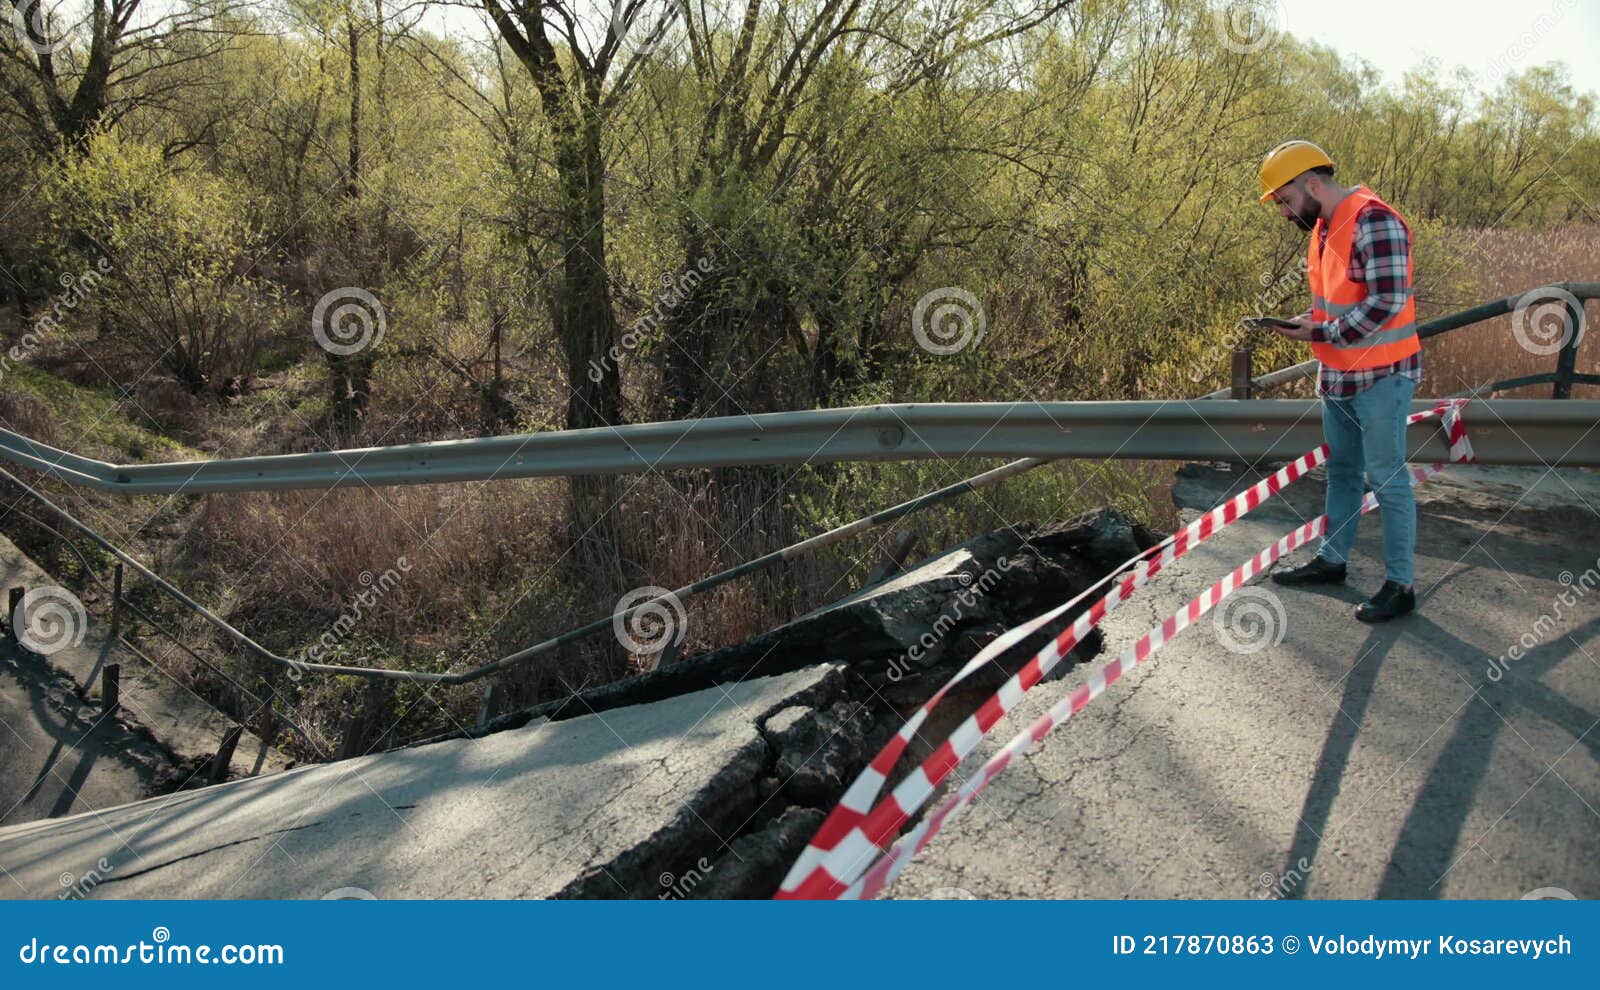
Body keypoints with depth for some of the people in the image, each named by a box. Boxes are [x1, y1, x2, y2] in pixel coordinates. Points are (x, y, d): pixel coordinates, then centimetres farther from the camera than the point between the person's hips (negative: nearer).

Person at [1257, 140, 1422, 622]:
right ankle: (1332, 560, 34)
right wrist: (1308, 322, 0)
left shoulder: (1373, 222, -21)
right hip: (1338, 375, 9)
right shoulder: (1323, 226, 9)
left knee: (1387, 478, -2)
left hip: (1380, 377, -9)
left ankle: (1400, 585, 7)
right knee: (1341, 471, 20)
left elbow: (1388, 302, -25)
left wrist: (1321, 332, -21)